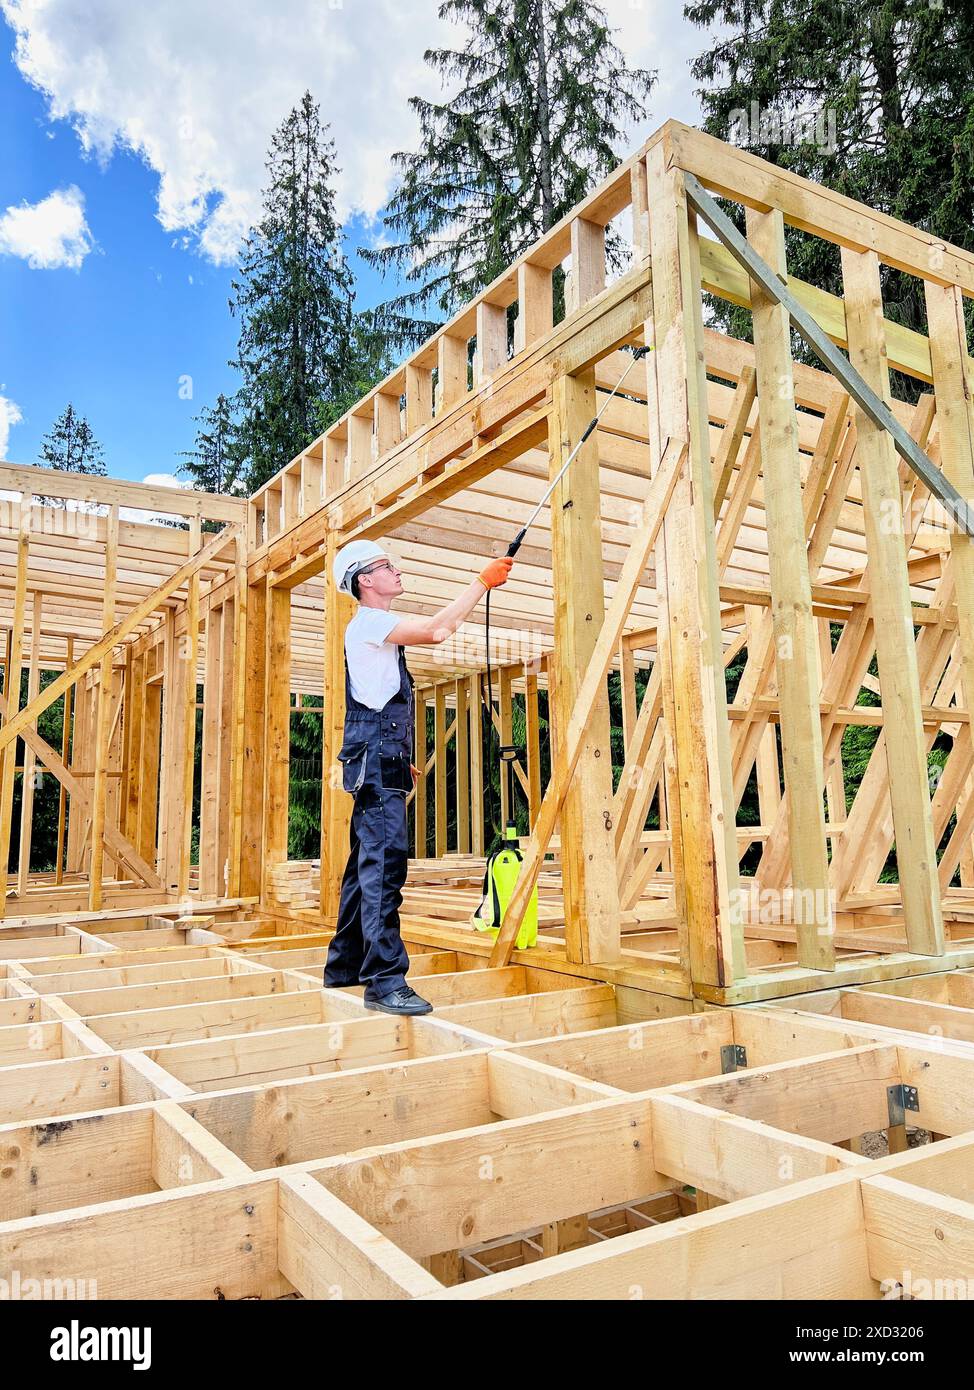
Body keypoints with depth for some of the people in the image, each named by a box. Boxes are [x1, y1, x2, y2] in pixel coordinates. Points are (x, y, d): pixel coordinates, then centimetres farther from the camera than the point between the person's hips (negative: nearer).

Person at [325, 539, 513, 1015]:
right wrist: (482, 582, -11)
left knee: (366, 863, 13)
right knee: (384, 862, -16)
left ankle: (344, 965, 22)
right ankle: (385, 981, -18)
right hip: (376, 760, -11)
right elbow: (436, 630, -19)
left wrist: (401, 760, 24)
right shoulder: (367, 622, -7)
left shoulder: (379, 629, 24)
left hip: (382, 762, 11)